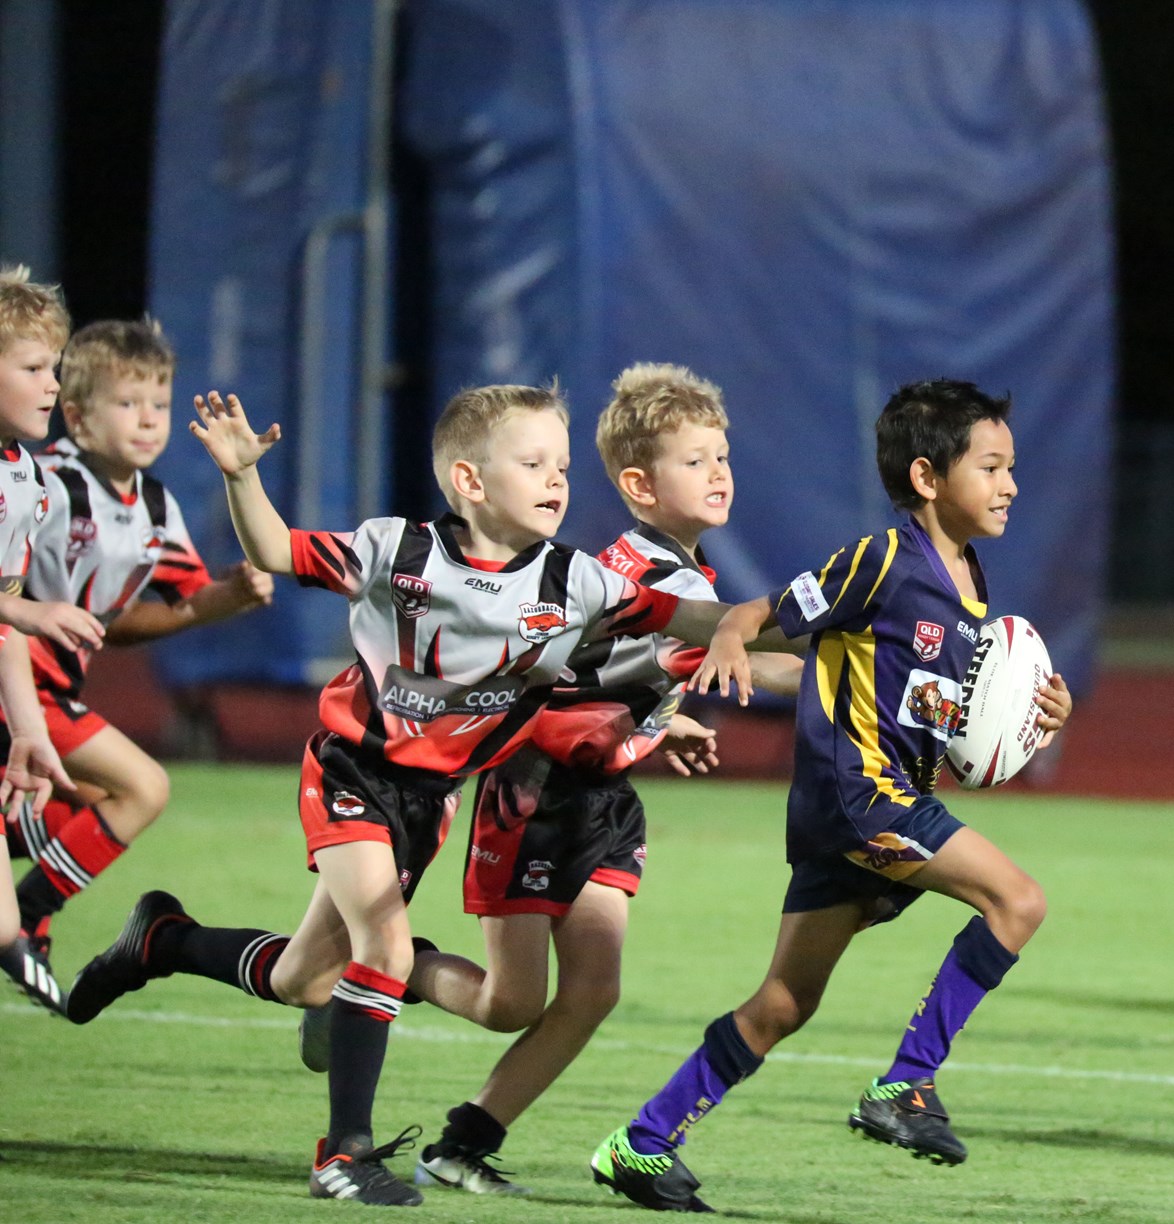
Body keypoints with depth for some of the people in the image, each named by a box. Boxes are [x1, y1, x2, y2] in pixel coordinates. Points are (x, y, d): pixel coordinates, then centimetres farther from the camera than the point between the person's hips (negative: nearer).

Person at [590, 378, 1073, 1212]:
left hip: (897, 797, 9)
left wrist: (1031, 718, 4)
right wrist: (729, 641, -31)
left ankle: (643, 1144, 17)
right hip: (854, 789, -9)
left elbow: (952, 728, 21)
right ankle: (906, 1085, -14)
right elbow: (768, 613, -9)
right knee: (1018, 899, -18)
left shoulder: (970, 590, 15)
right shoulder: (884, 562, -10)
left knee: (784, 1005, 10)